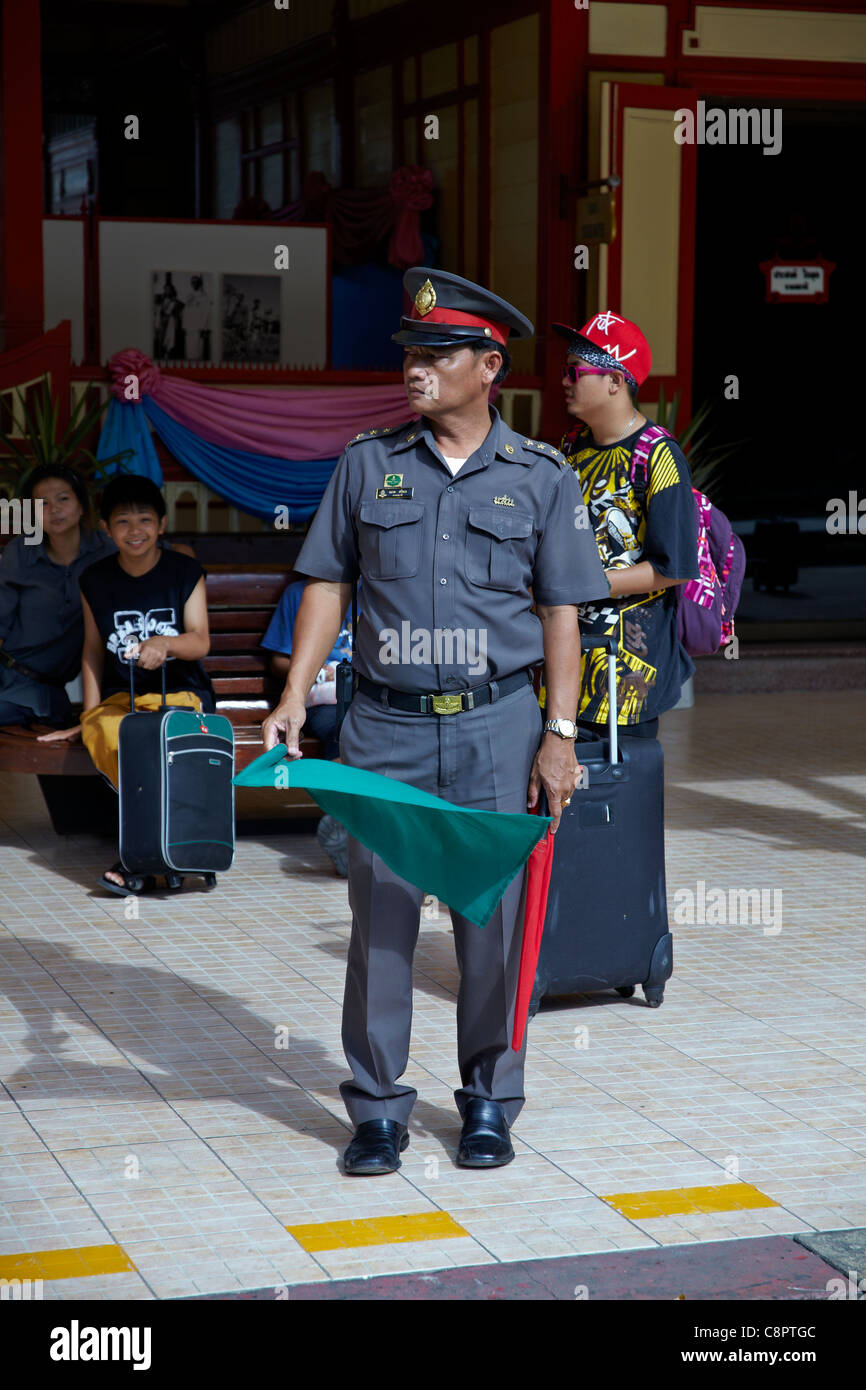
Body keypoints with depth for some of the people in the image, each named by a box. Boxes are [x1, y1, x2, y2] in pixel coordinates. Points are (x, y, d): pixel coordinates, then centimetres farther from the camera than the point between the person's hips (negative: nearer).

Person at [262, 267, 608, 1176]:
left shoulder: (541, 477, 2)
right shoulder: (368, 464, 5)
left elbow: (559, 614, 3)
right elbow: (328, 585, 8)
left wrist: (560, 734, -3)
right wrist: (295, 696, -2)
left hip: (498, 726, -1)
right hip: (386, 726, 1)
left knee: (494, 920, 4)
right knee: (379, 915, 2)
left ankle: (489, 1103, 18)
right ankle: (378, 1109, 13)